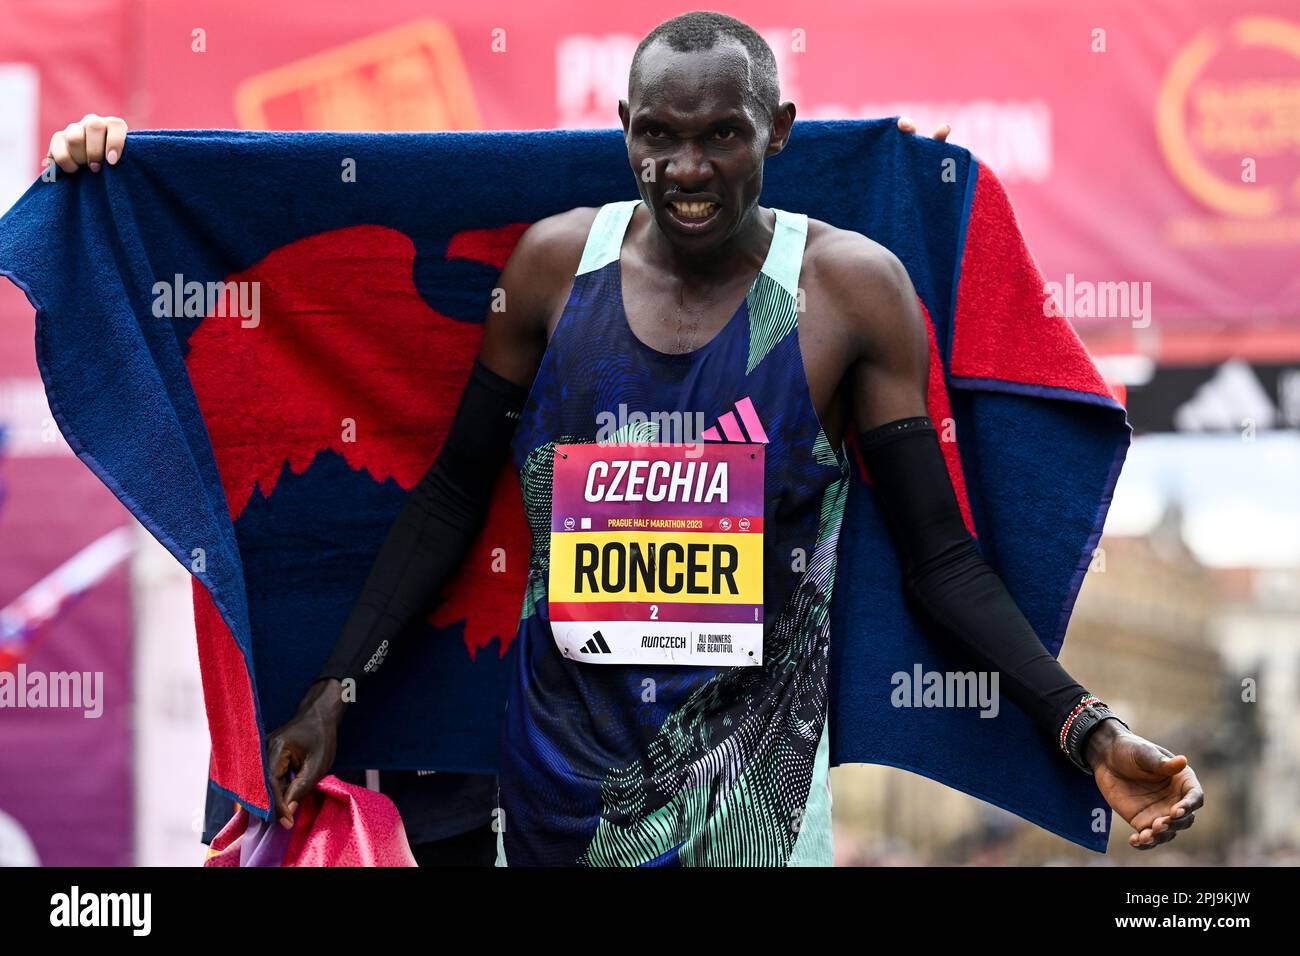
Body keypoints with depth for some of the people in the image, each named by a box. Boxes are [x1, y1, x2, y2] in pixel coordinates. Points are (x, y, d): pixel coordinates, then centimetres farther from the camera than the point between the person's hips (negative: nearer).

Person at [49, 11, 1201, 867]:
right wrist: (337, 686, 1)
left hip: (748, 778, -2)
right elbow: (454, 494, 7)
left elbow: (941, 557, -5)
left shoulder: (852, 288, -8)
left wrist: (1085, 725, -16)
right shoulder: (557, 262, -2)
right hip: (560, 760, 2)